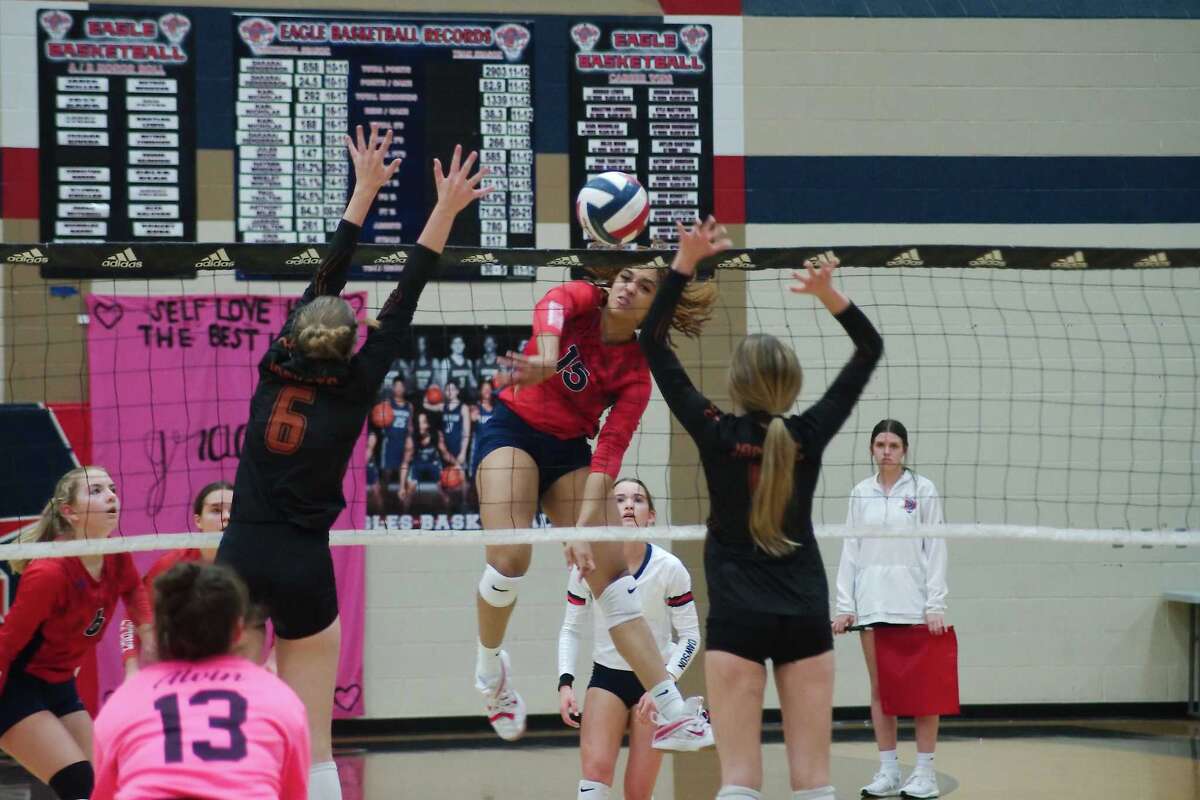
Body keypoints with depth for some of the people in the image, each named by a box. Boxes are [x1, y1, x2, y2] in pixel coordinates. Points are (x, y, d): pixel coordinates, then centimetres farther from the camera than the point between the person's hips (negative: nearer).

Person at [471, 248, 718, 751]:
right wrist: (547, 358, -59)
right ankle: (489, 664, 6)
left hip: (569, 452, 3)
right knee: (511, 559, -24)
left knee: (613, 573, -7)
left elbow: (608, 455, -15)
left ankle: (673, 715, -10)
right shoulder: (582, 299, -10)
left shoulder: (635, 374, -8)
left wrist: (584, 526, -30)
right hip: (513, 431, -3)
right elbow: (552, 306, -36)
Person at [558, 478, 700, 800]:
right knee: (596, 768, -21)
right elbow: (571, 629, 3)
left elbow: (690, 636, -5)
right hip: (606, 677, 1)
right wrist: (565, 682, -10)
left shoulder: (670, 568, -13)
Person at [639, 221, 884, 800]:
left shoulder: (718, 435, -7)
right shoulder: (809, 437, -2)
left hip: (738, 616, -2)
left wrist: (686, 260, -6)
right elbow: (870, 348, 8)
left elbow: (653, 344, -4)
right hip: (806, 613, 2)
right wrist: (829, 294, -4)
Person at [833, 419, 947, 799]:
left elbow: (936, 550, -2)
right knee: (880, 689, 5)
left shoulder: (923, 490, 1)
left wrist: (935, 605, -9)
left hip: (914, 604, -3)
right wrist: (845, 605, 3)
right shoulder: (860, 493, 10)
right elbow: (850, 552, 10)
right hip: (872, 606, 3)